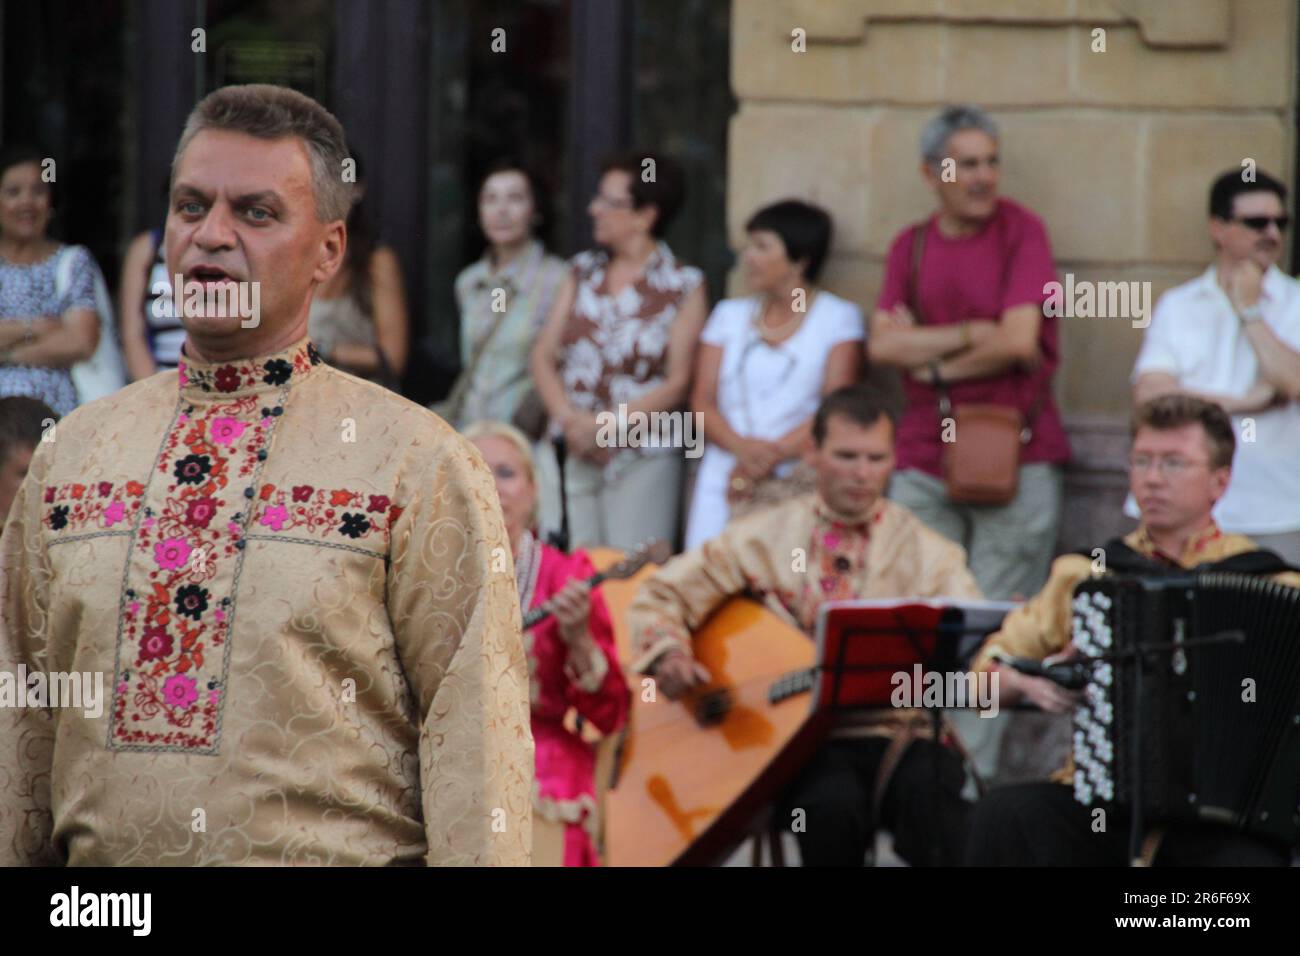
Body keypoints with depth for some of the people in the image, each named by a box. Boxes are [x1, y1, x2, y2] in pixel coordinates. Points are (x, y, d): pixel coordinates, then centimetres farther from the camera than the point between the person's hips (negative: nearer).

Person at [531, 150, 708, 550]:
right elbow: (543, 356, 9)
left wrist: (607, 425, -13)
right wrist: (570, 418, -8)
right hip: (571, 452, 4)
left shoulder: (683, 286, -1)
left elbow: (677, 383, -6)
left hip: (643, 458, -4)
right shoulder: (583, 272, 13)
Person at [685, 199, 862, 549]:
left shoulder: (838, 317, 8)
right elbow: (703, 402, 9)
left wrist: (774, 453, -13)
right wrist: (742, 447, -11)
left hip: (798, 478, -3)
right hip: (724, 477, 3)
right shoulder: (730, 315, 19)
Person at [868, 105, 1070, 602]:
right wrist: (972, 335, -10)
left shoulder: (1021, 230, -1)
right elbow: (882, 344, -1)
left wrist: (931, 363, -1)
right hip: (924, 461, 4)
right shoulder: (910, 245, 12)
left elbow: (1019, 341, -12)